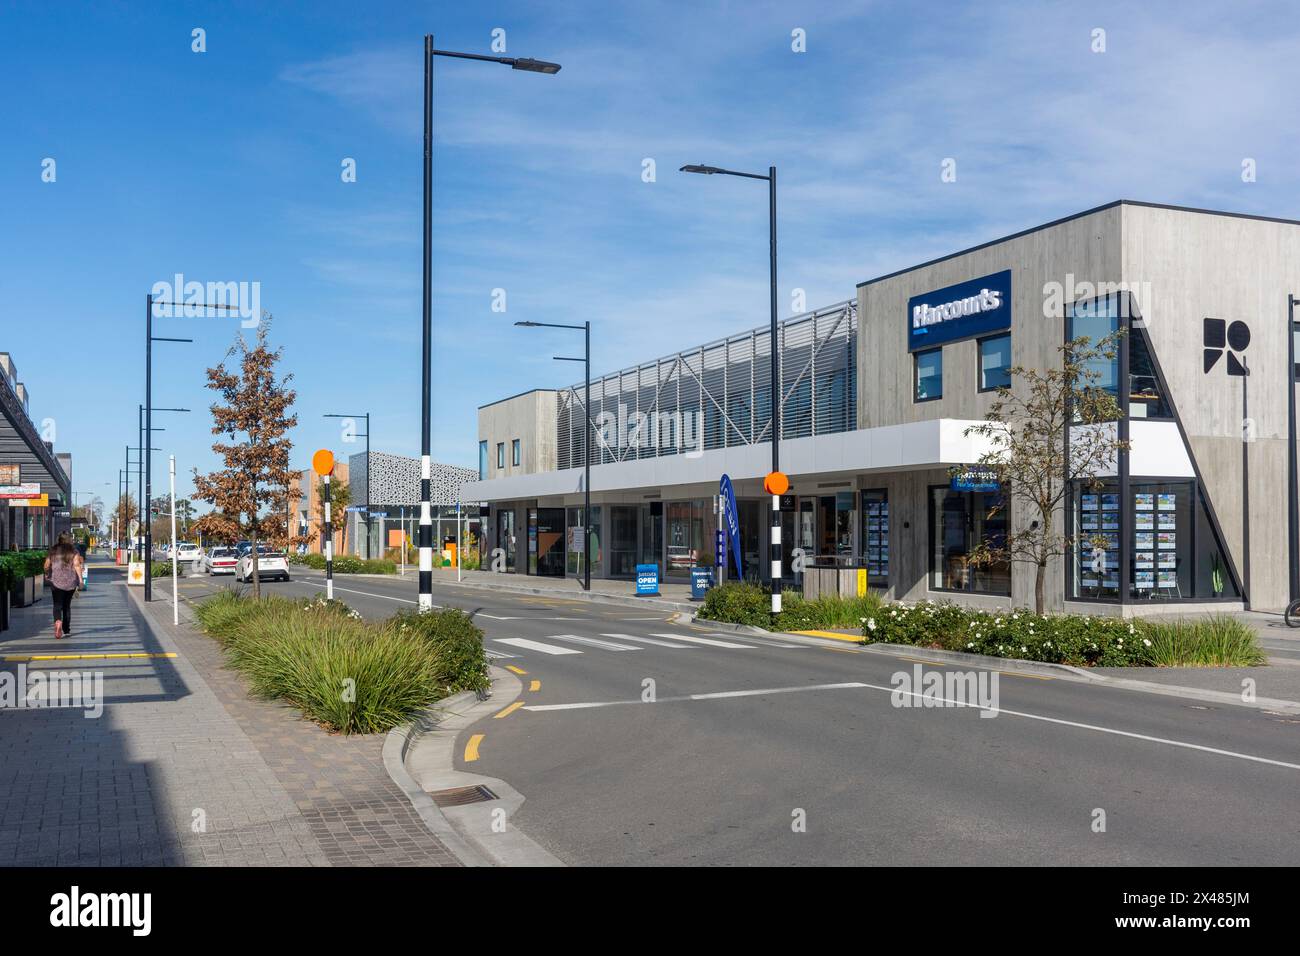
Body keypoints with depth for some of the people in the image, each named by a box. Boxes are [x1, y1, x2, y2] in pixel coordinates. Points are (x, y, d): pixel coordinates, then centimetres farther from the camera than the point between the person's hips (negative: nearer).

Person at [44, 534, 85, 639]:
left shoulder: (53, 551, 6)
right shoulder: (74, 552, 2)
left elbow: (47, 565, 7)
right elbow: (77, 565, -8)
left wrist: (47, 575, 26)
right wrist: (80, 579, -7)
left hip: (56, 581, -1)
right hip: (70, 582, 1)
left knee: (57, 605, -4)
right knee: (67, 605, 12)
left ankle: (58, 622, -34)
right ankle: (66, 630, 14)